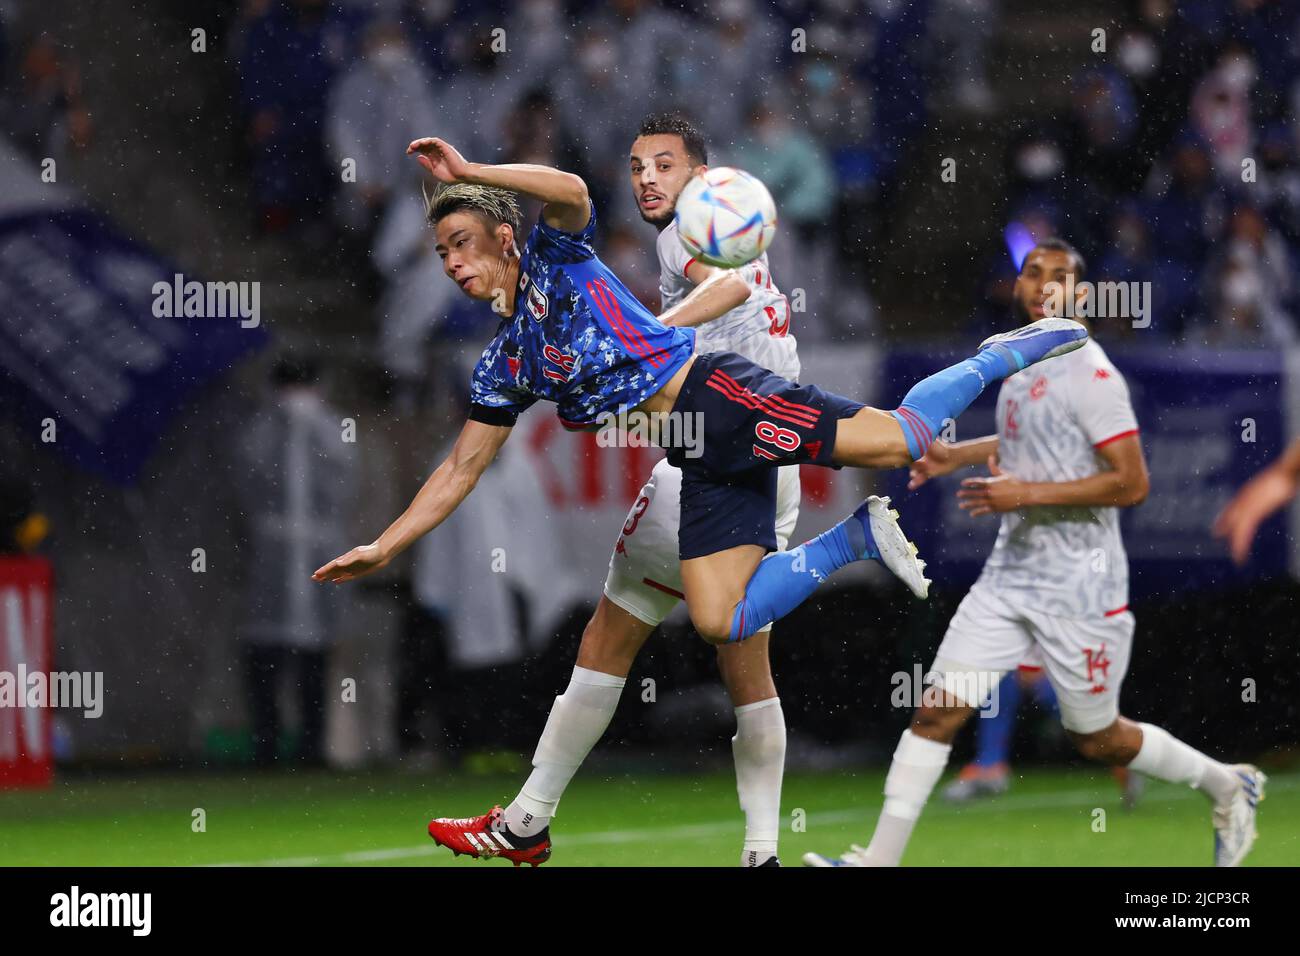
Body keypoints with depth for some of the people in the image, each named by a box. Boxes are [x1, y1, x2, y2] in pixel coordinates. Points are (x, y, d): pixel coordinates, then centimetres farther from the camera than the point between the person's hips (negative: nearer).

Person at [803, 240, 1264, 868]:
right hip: (1010, 574, 7)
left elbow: (1131, 483, -21)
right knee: (939, 710, -3)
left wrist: (1029, 493, -24)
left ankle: (1229, 786, 31)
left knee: (1098, 741, 7)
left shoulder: (1090, 375, -17)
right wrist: (958, 455, 19)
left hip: (1079, 586, -7)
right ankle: (879, 860, -3)